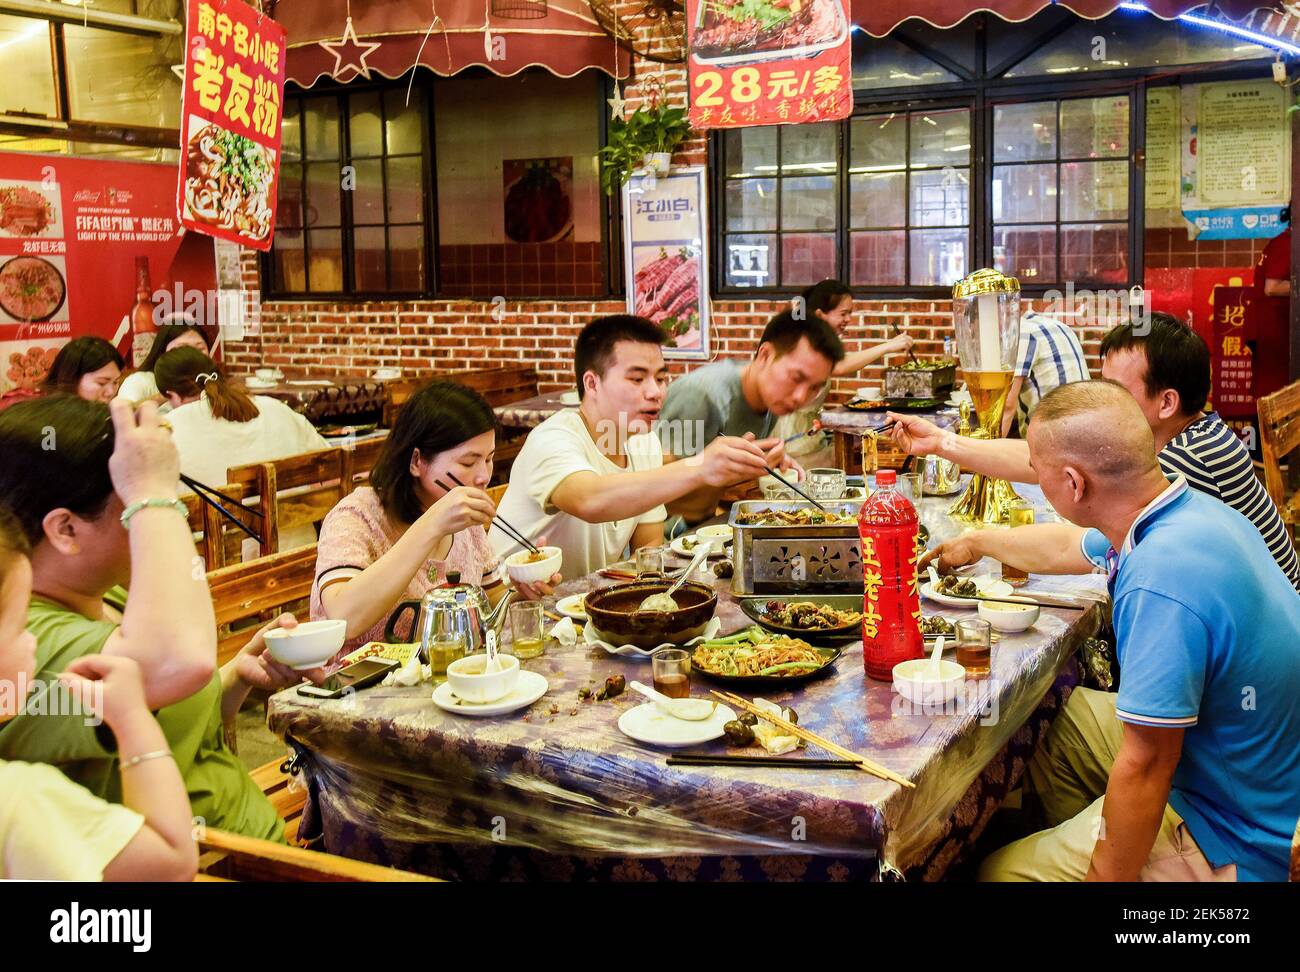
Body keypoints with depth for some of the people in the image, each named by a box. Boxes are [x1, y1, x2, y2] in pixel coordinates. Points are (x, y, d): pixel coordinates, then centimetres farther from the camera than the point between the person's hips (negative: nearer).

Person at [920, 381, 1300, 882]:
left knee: (999, 872, 3)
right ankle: (1069, 841, 43)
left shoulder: (1162, 578, -35)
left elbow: (1144, 766, -30)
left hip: (1227, 848, -9)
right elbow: (1068, 547, 18)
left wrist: (1103, 876, -16)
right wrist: (977, 542, 34)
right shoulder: (1188, 511, -4)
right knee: (1058, 724, 25)